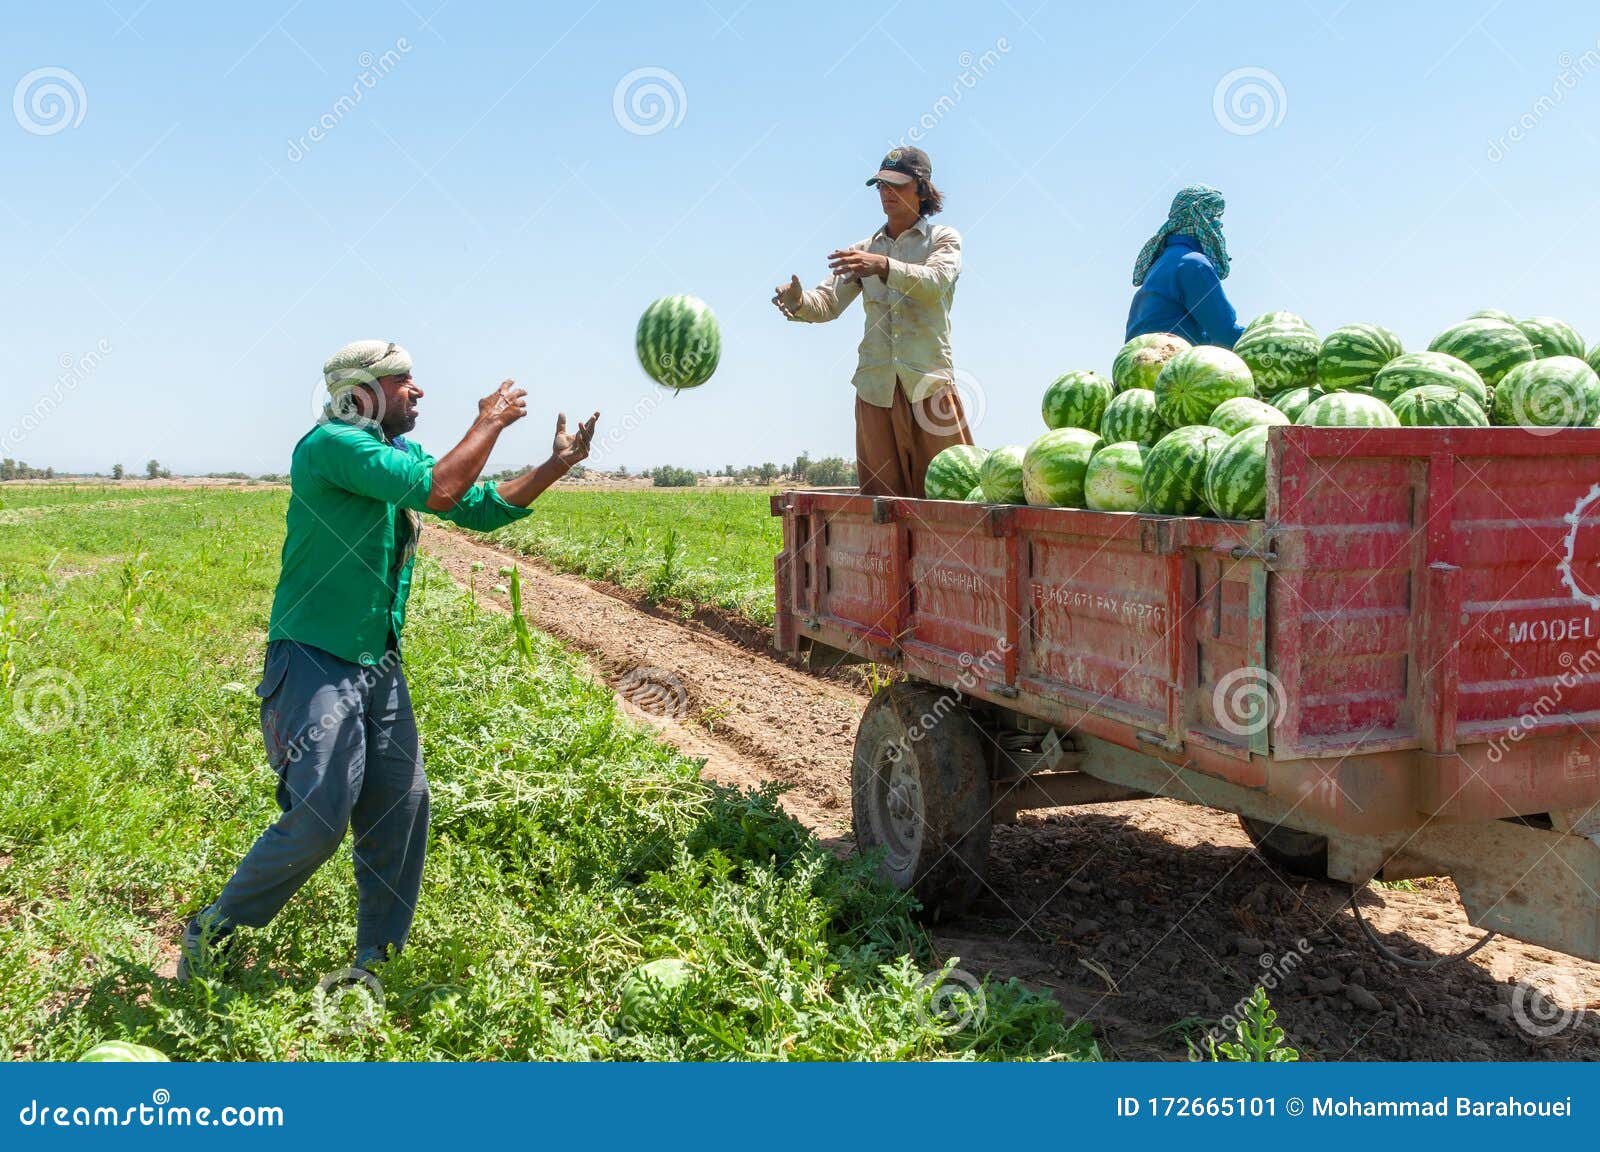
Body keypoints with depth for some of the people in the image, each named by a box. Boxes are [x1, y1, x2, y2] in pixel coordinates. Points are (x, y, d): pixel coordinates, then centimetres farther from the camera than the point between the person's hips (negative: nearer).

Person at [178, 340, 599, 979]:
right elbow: (439, 492, -25)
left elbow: (483, 508, 12)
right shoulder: (332, 444, -15)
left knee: (402, 807, 7)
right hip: (314, 664, -8)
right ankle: (210, 932, 14)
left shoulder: (403, 452, 12)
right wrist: (489, 424, -11)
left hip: (379, 666, 9)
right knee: (318, 820, -10)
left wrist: (559, 463, 3)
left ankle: (375, 962, 21)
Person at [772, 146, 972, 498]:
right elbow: (829, 302, 4)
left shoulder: (943, 239, 7)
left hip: (930, 384, -3)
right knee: (881, 497, 5)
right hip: (876, 387, 4)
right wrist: (800, 303, -19)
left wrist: (883, 266, -32)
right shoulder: (864, 251, 17)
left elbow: (935, 282, -16)